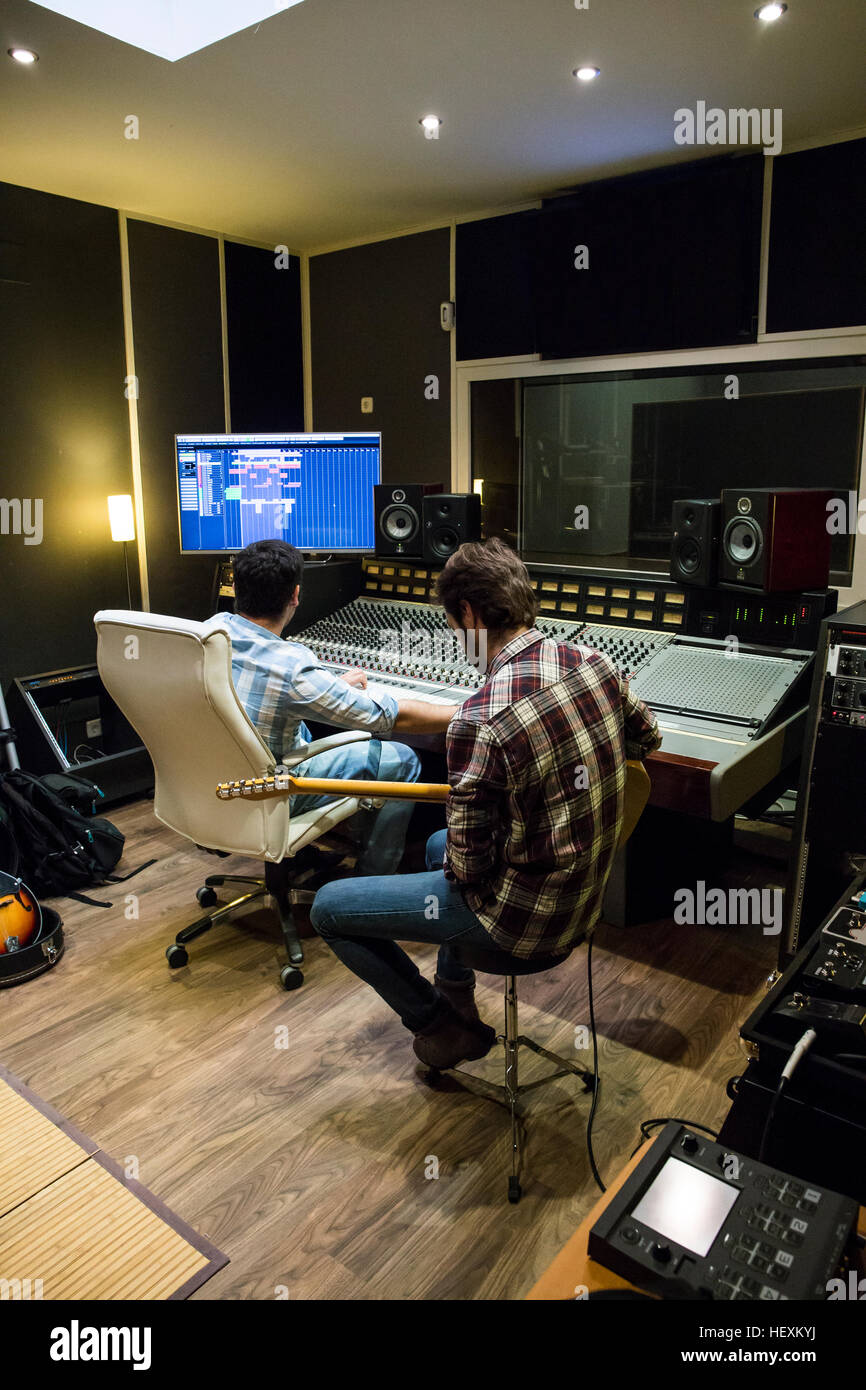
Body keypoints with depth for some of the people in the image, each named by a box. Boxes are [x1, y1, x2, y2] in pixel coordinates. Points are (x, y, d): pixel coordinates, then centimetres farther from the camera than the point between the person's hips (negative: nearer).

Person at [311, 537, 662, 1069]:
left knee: (329, 909, 4)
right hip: (587, 897, 8)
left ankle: (444, 1029, 18)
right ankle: (455, 992, 43)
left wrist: (456, 859, 0)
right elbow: (648, 737, 13)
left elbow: (468, 867, -22)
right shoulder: (596, 664, -8)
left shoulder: (479, 720, -31)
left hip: (526, 918, -8)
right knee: (439, 842, 34)